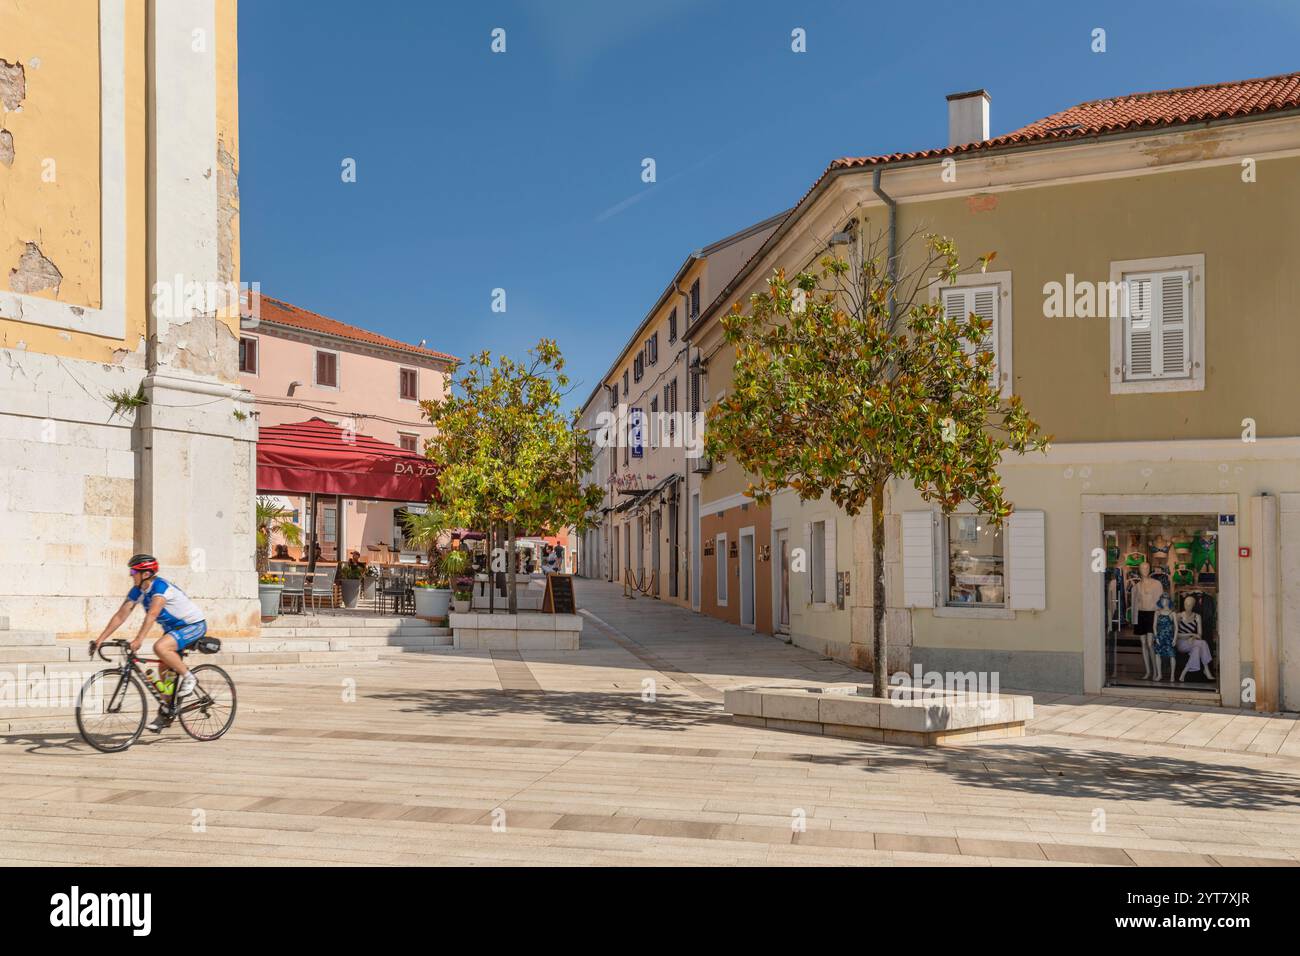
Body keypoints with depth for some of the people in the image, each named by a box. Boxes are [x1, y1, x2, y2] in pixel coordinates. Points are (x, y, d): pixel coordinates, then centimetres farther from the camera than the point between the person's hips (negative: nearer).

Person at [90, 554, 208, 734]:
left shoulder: (160, 587, -27)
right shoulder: (137, 591, -2)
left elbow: (152, 614, -40)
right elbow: (120, 616, -3)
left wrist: (139, 640, -50)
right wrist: (100, 639, -9)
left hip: (194, 625, -9)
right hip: (173, 627, 9)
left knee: (160, 647, -31)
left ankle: (188, 678, -13)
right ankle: (165, 713, 19)